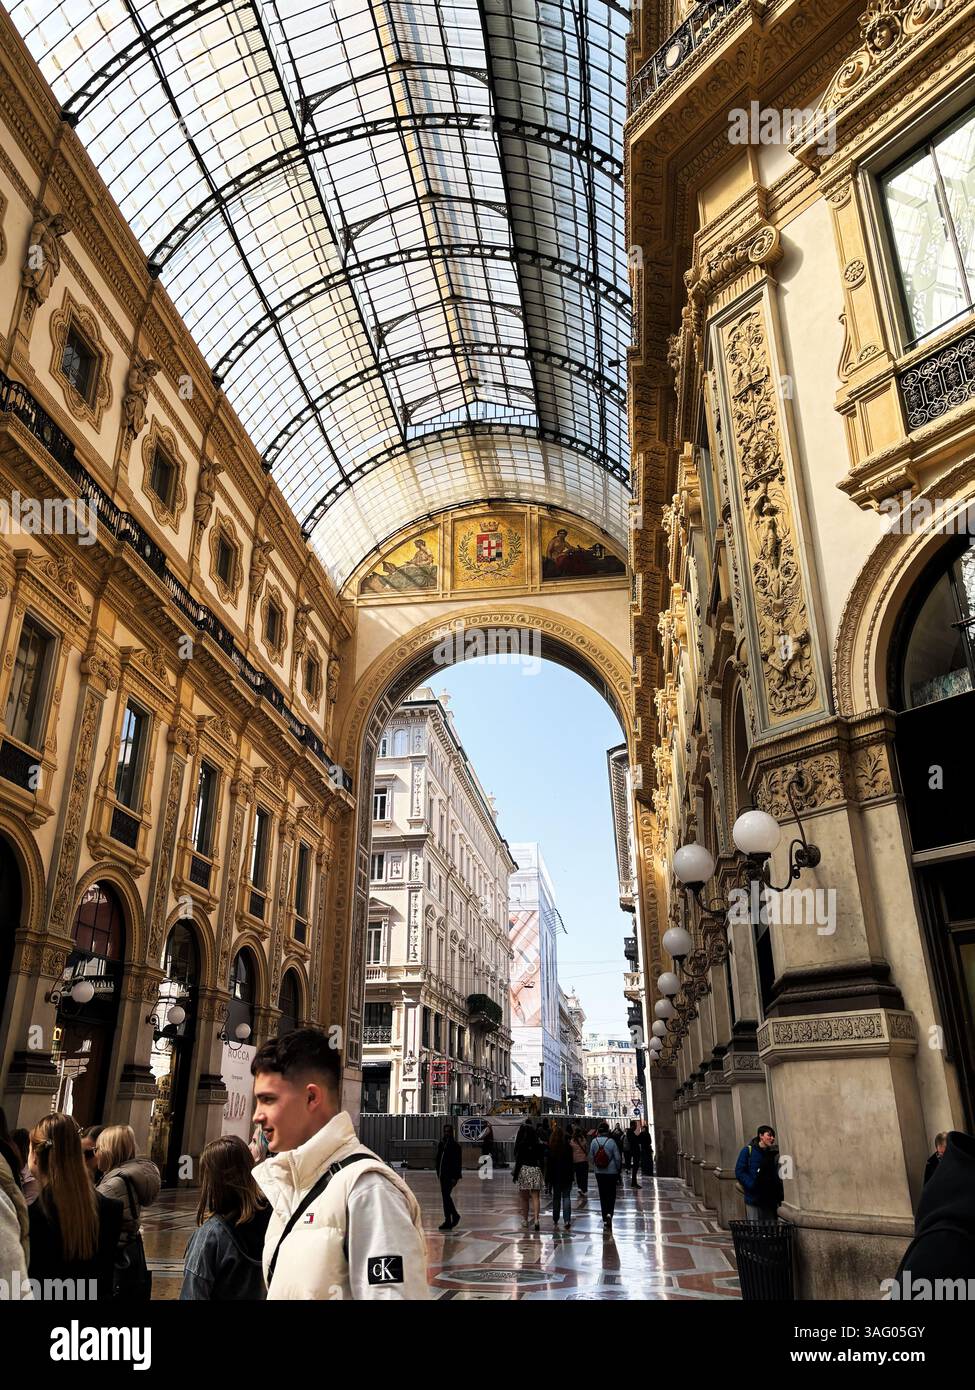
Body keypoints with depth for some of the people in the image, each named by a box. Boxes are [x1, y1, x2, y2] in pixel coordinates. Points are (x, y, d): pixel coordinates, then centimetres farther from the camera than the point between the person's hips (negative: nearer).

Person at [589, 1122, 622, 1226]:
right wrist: (618, 1169, 7)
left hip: (599, 1172, 2)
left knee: (602, 1195, 11)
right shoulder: (611, 1141, -15)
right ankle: (609, 1213, -10)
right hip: (612, 1172, -2)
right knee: (611, 1194, 10)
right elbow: (617, 1158, -9)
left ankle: (605, 1218, 14)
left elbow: (591, 1157, 1)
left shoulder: (594, 1142, -7)